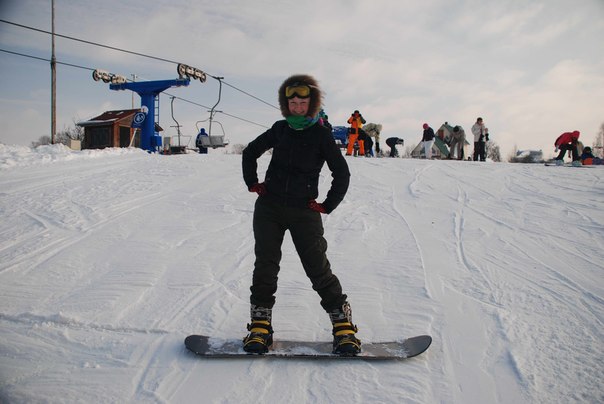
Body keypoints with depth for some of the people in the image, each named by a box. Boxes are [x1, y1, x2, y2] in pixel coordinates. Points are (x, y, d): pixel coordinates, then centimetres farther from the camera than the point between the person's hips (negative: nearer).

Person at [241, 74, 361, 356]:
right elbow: (250, 152, 22)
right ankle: (260, 325, 13)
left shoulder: (321, 135, -1)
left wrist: (327, 205, -3)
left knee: (318, 268, -4)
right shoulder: (280, 129, 9)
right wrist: (252, 183, 12)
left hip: (304, 211, -3)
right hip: (269, 207, 3)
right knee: (265, 265, 1)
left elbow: (342, 174, 1)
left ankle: (343, 324, 8)